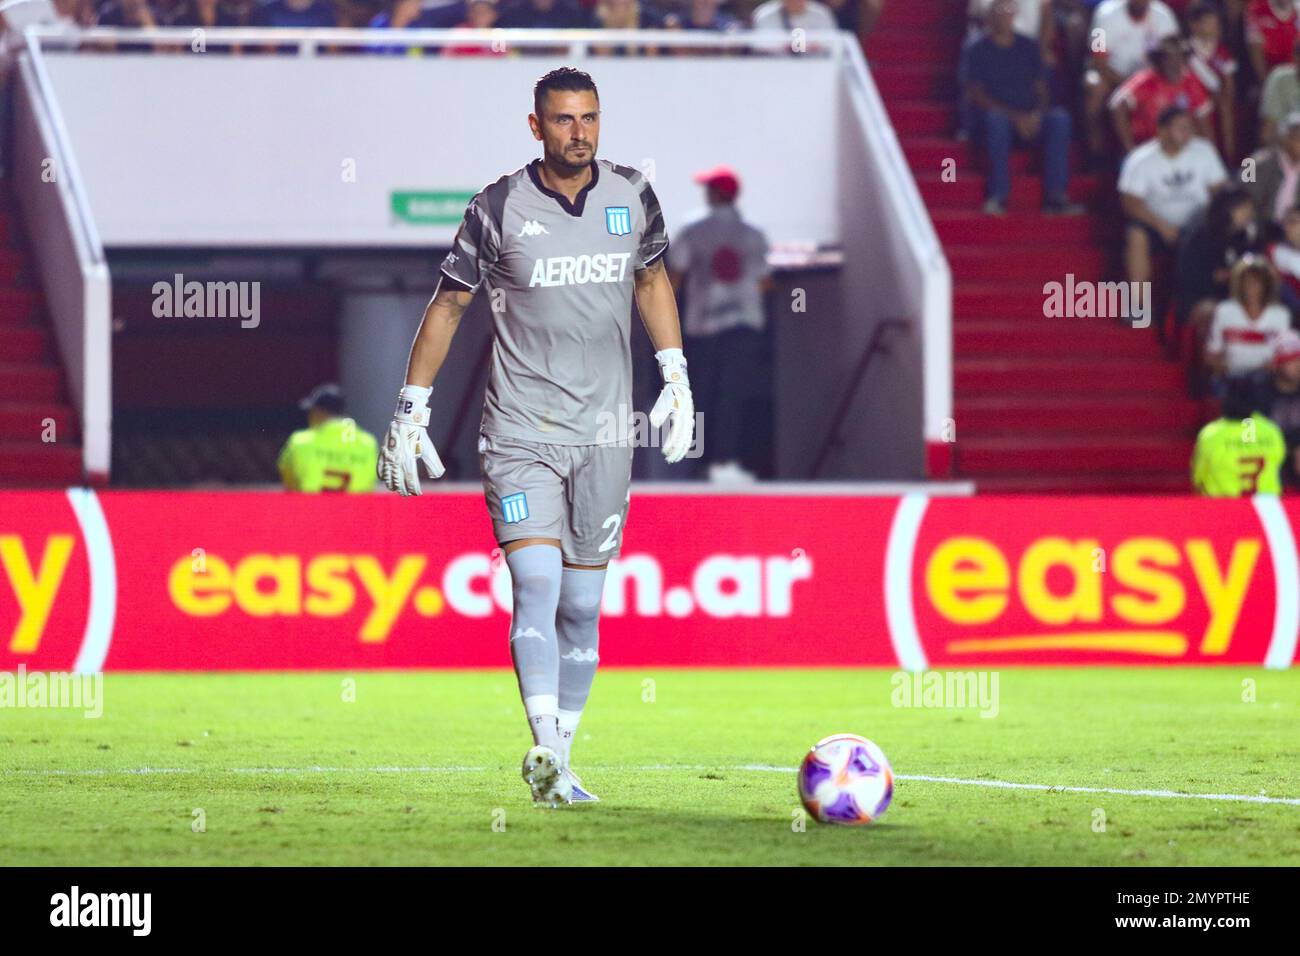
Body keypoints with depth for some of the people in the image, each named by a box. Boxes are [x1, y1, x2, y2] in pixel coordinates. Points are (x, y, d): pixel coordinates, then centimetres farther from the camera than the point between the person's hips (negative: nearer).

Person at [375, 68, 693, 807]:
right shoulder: (500, 209, -5)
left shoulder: (633, 196, 4)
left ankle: (560, 766, 13)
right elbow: (449, 304, 4)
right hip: (520, 433, -3)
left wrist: (676, 376, 17)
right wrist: (411, 414, 4)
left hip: (605, 434, 3)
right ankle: (545, 752, -32)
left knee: (582, 608, 5)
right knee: (536, 586, -19)